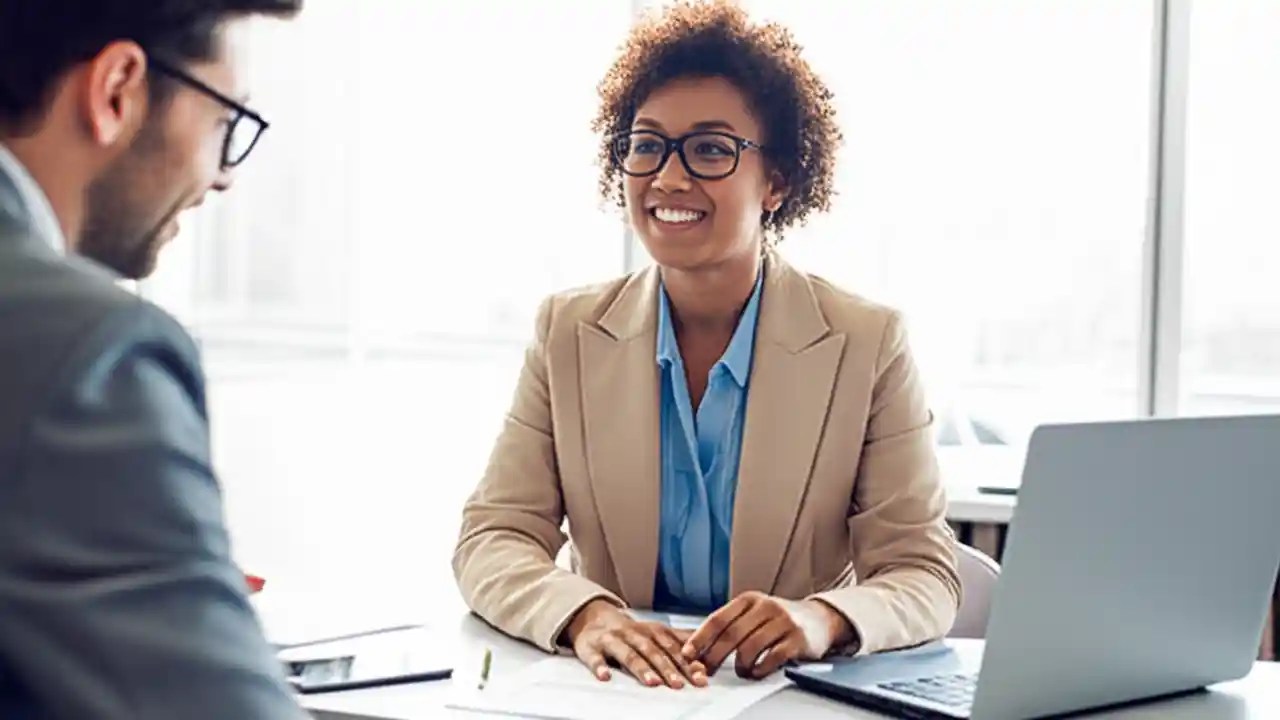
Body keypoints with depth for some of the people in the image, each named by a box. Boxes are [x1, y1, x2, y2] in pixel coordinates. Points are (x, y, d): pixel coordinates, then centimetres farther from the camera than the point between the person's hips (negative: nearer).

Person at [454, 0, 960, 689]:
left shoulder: (868, 346, -5)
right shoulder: (569, 333, 2)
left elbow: (925, 580, -7)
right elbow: (490, 541, -3)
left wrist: (824, 619, -29)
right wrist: (583, 613, -25)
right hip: (617, 691, 2)